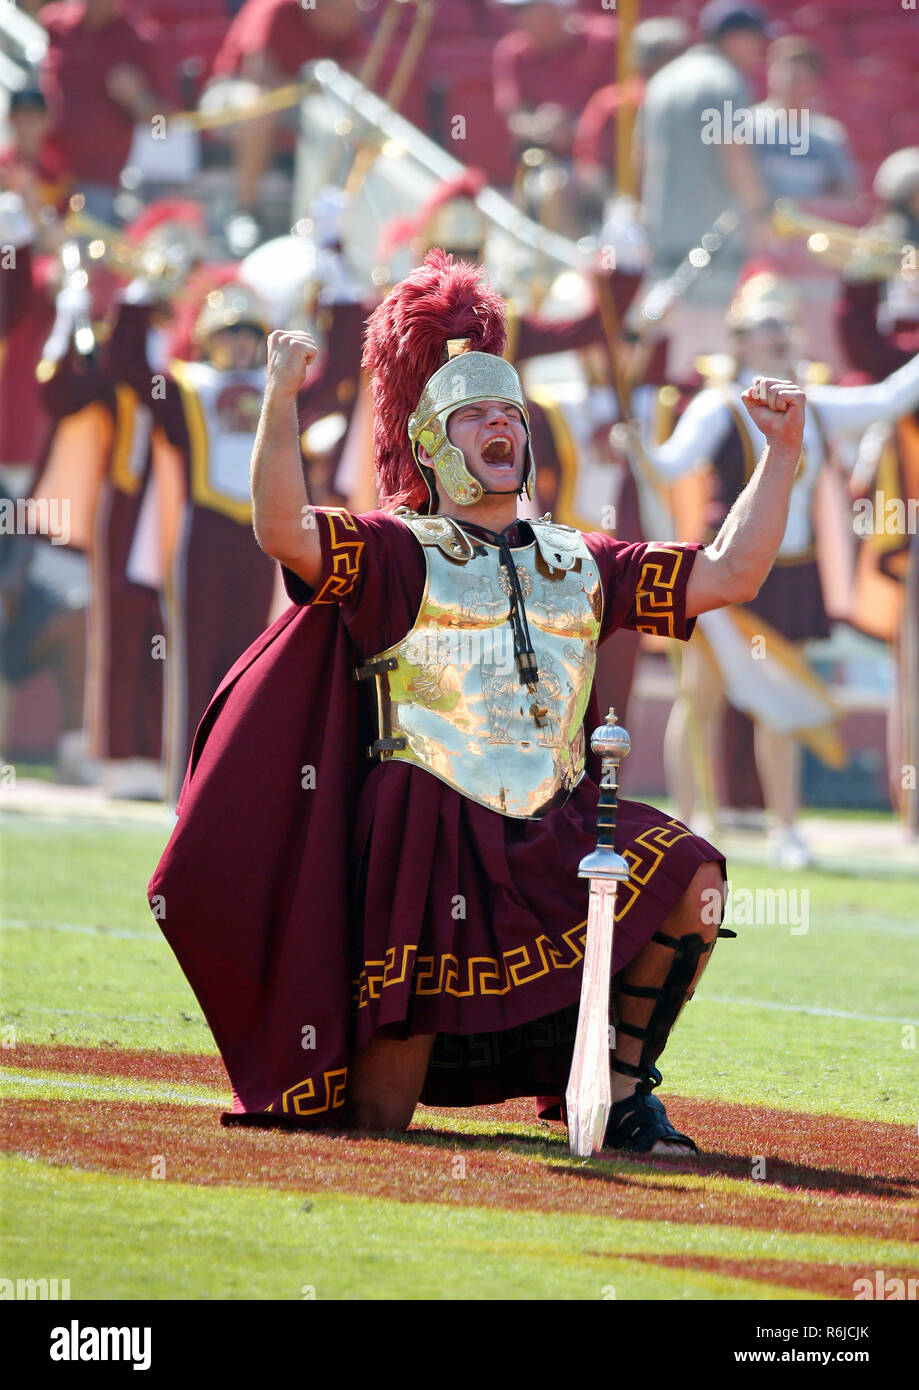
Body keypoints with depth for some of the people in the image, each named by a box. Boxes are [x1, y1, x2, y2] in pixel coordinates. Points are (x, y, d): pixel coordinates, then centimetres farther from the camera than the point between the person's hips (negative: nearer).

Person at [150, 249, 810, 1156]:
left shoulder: (581, 566, 18)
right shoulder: (398, 553, 4)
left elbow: (727, 575, 13)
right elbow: (285, 532, -13)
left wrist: (782, 452, 5)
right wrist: (281, 402, -24)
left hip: (551, 839, 4)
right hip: (428, 839, -4)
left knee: (689, 876, -23)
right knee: (377, 1113, -11)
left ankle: (619, 1086, -7)